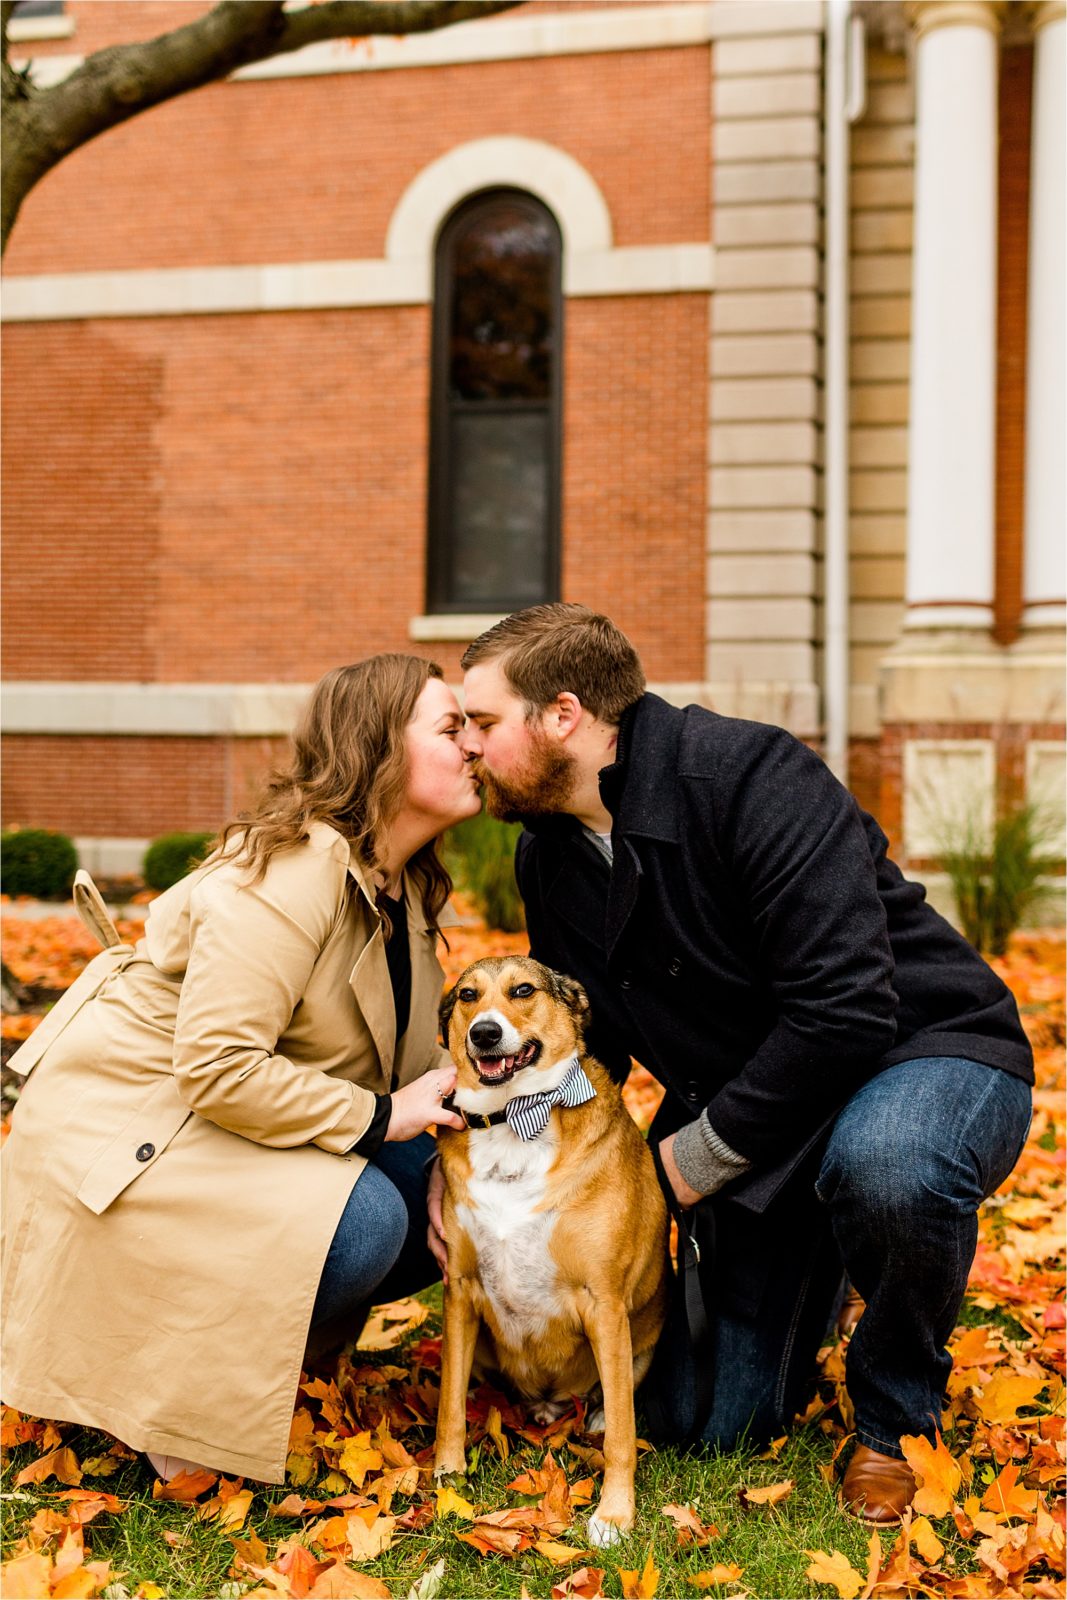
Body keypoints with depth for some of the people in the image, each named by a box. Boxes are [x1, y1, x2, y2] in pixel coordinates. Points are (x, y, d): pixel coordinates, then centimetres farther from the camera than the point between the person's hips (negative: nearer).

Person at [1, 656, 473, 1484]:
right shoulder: (293, 872, -26)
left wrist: (443, 1104, -10)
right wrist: (379, 1117, -24)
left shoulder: (405, 883, 4)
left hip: (234, 1128, 9)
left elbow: (421, 1050, 11)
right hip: (121, 1135, -9)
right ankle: (164, 1378, -6)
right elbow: (219, 1071, -31)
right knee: (365, 1220, -27)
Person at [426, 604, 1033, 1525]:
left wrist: (699, 1153, -21)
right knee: (697, 1420, 0)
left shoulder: (752, 779, -26)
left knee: (886, 1166, -43)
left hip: (927, 1050, -6)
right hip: (751, 1119, 6)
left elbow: (844, 1012, -31)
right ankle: (813, 1276, 31)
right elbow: (581, 1042, 9)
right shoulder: (550, 858, -1)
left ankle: (894, 1418, -12)